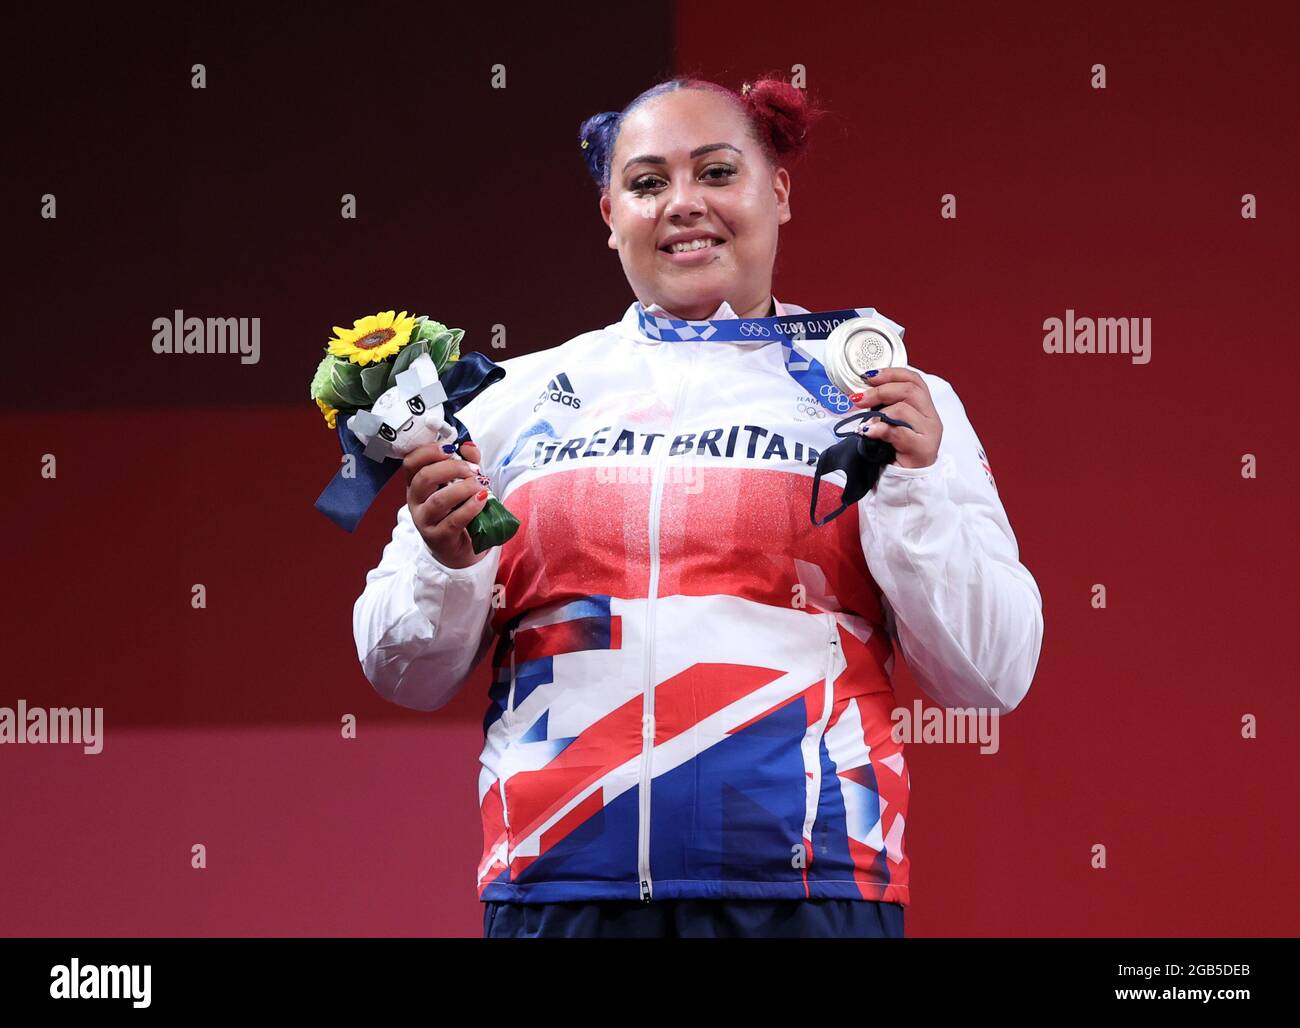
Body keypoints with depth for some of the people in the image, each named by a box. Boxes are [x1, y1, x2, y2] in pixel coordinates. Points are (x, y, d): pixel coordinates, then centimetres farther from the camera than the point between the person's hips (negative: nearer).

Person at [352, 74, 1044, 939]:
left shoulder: (878, 398, 9)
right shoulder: (517, 401, 13)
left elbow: (993, 674, 3)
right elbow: (408, 677, 13)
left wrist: (914, 493, -9)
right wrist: (445, 565, -6)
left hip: (802, 891, -1)